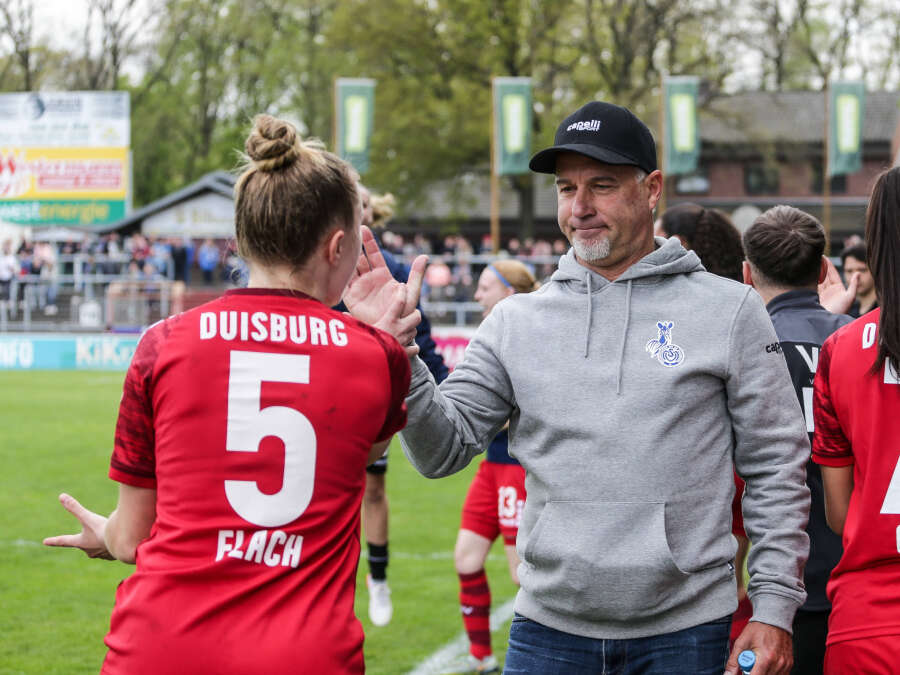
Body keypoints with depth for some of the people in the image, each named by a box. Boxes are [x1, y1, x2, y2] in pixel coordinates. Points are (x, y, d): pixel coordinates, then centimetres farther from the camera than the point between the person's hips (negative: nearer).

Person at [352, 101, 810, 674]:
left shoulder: (729, 310, 2)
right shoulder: (517, 321, 7)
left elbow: (776, 471, 2)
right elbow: (445, 448, 3)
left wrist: (773, 610, -3)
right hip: (549, 627, 2)